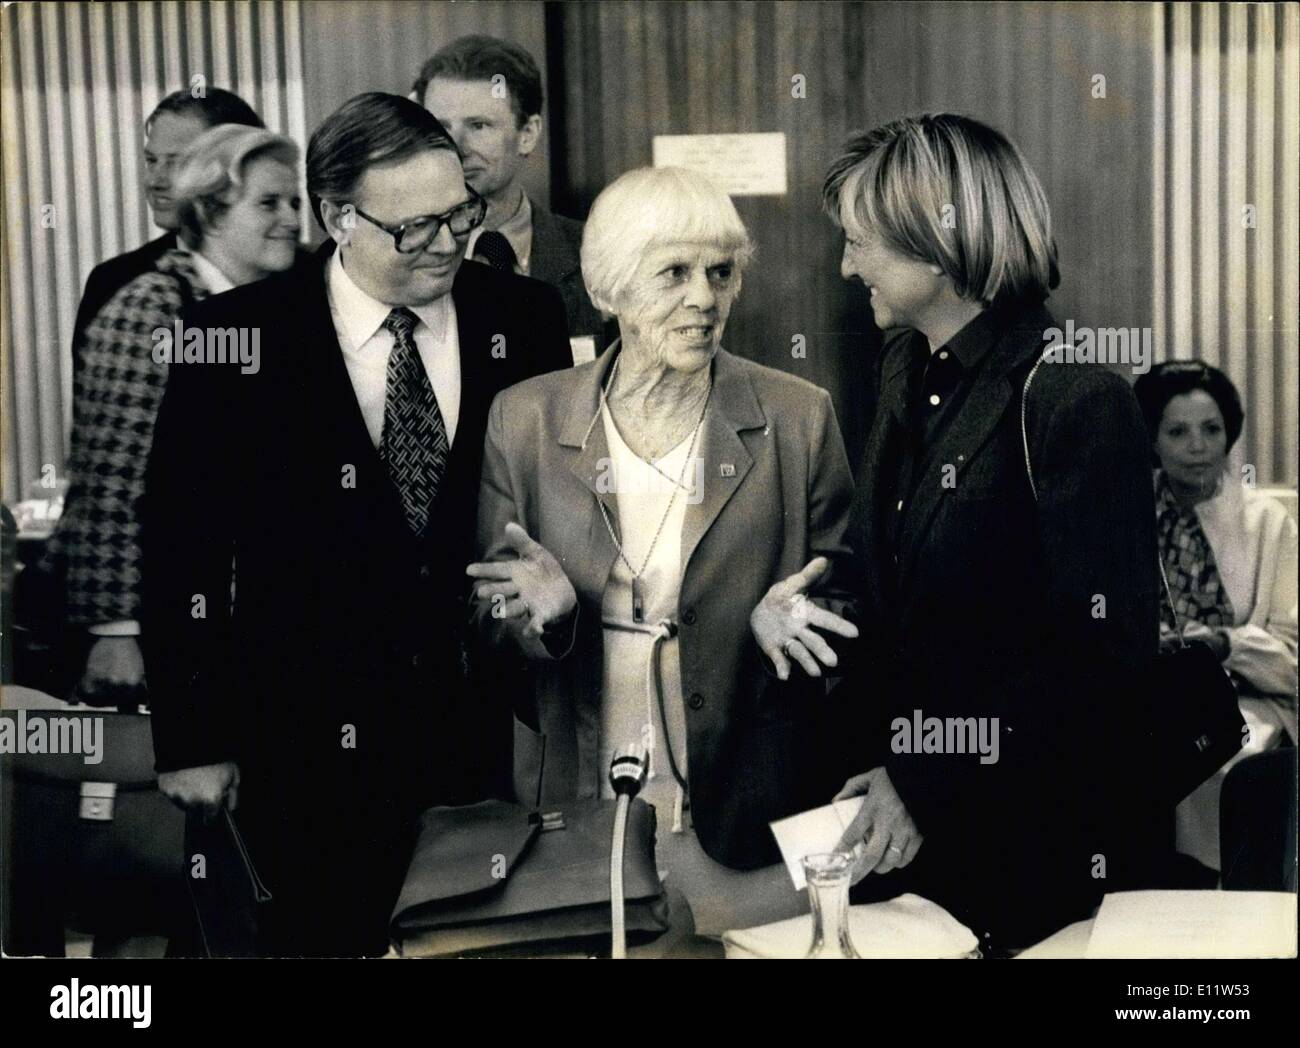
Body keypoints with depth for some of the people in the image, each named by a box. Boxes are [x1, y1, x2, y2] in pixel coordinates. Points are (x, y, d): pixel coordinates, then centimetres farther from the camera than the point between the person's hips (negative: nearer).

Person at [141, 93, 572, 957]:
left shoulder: (524, 319, -1)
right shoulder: (239, 339, -8)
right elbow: (183, 551, -4)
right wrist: (193, 741, -2)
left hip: (493, 730, 2)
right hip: (315, 749, -2)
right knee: (324, 940, 11)